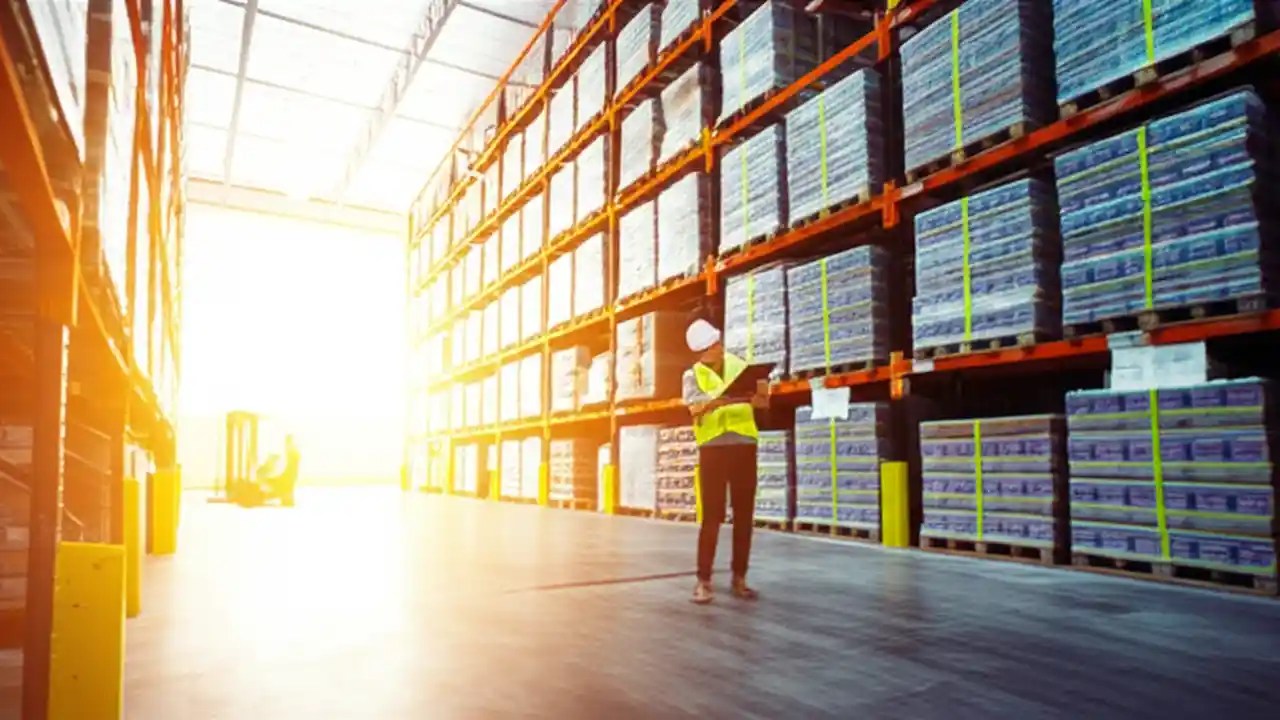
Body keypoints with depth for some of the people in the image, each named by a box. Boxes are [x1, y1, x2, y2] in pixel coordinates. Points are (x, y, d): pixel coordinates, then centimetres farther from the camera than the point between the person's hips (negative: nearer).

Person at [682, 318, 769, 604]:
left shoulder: (739, 365, 9)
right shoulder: (692, 375, 3)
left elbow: (763, 400, -2)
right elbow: (694, 407, -17)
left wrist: (758, 396, -26)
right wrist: (721, 400, -34)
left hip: (744, 445, 2)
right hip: (713, 448, -2)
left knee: (744, 515, 5)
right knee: (712, 517, -3)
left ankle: (739, 579, 14)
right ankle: (703, 580, 3)